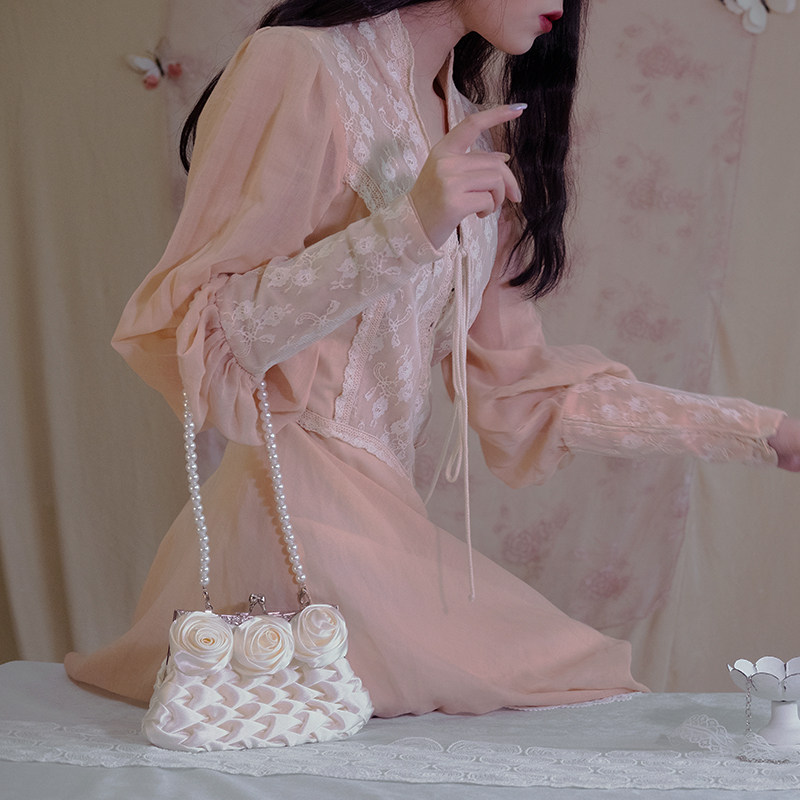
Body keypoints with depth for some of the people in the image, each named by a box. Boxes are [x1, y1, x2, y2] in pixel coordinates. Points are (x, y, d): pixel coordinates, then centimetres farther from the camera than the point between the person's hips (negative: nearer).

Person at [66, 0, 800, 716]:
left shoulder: (470, 135, 16)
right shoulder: (299, 66, -7)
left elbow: (516, 384, 16)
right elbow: (195, 337, -13)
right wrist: (404, 230, -23)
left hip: (386, 517, 8)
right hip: (298, 519, -7)